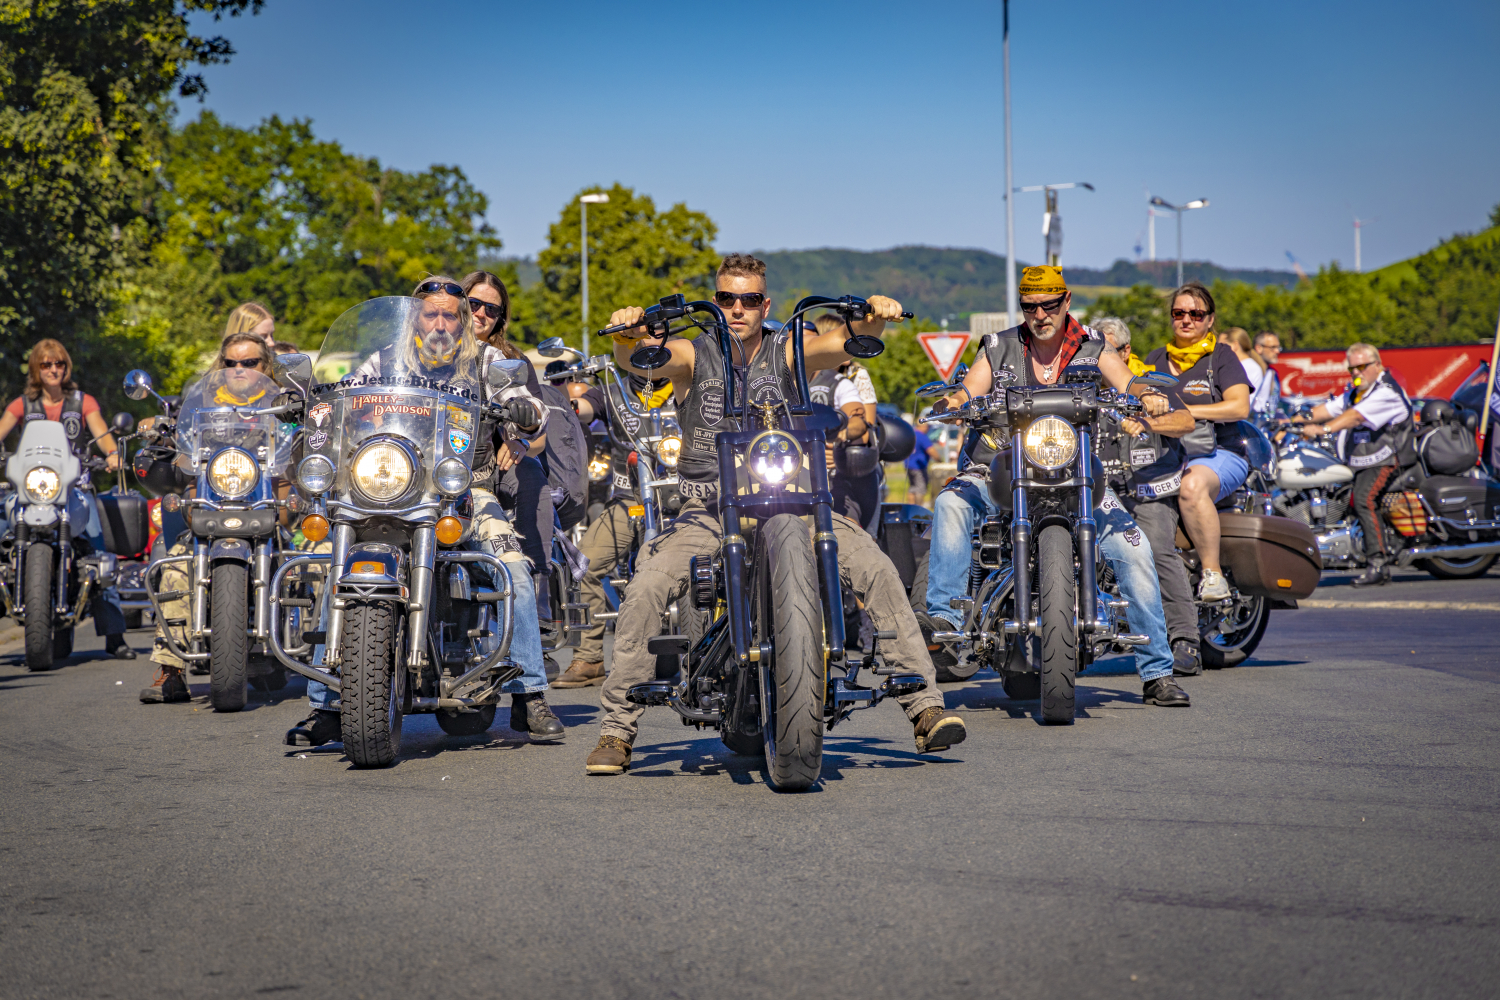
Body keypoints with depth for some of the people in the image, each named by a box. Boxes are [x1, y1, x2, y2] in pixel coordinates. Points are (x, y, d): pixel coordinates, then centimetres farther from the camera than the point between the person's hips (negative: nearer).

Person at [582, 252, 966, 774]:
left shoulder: (788, 351, 4)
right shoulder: (693, 355, 4)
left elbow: (845, 342, -14)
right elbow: (637, 361, -15)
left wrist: (873, 318, -36)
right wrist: (627, 334, -38)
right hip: (709, 510, 0)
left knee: (878, 571, -19)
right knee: (645, 590, -23)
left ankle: (925, 704, -13)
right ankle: (616, 728, -10)